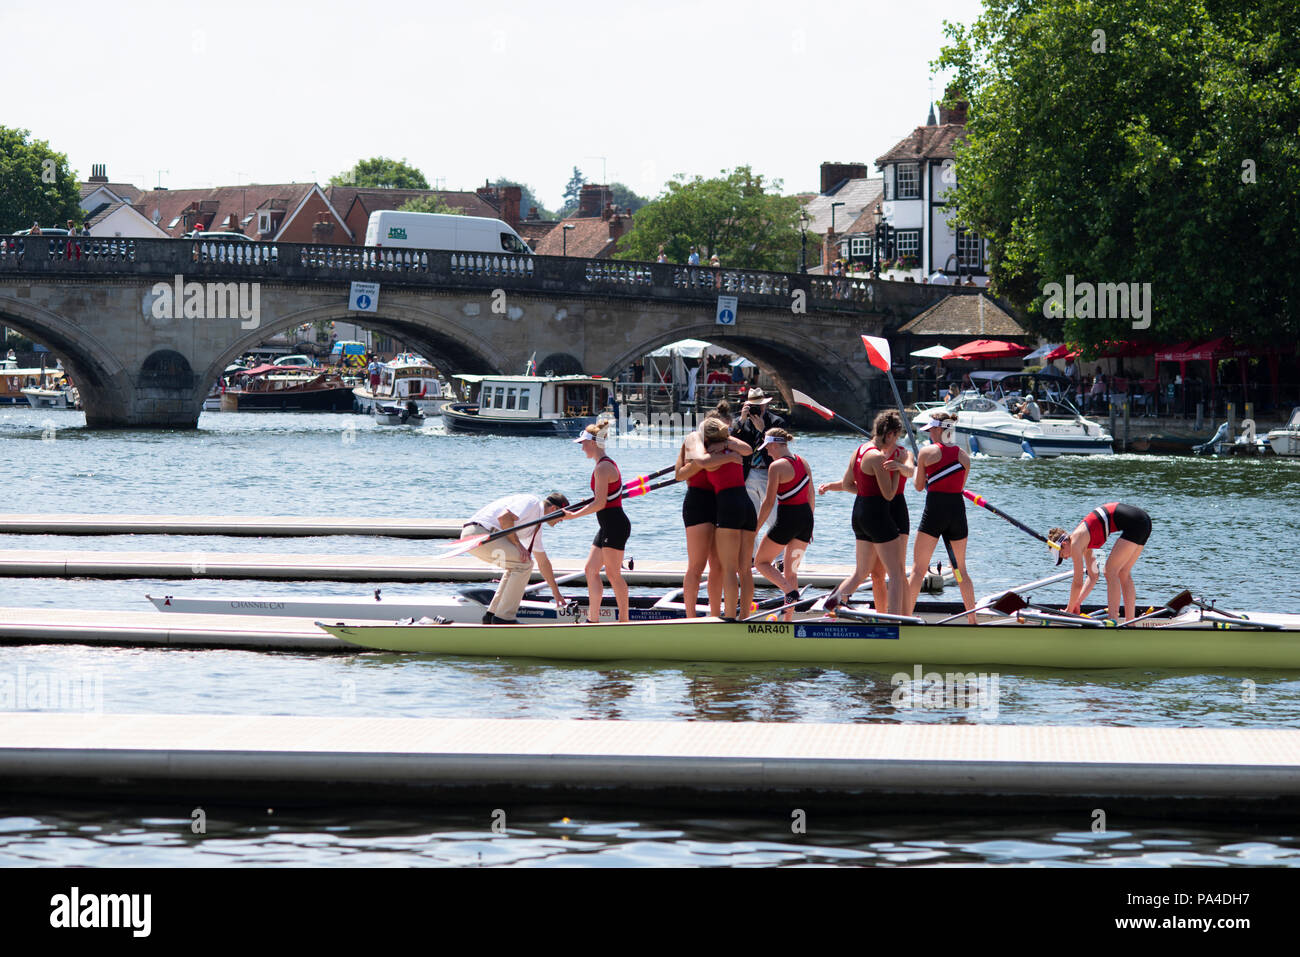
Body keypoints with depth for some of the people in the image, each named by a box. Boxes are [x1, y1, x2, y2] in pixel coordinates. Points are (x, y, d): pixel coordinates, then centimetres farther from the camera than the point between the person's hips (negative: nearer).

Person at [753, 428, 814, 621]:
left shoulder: (776, 466, -12)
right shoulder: (803, 463, 10)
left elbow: (769, 502, -14)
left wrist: (756, 529, -7)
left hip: (787, 518, -7)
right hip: (806, 517, 7)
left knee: (761, 562, 9)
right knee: (791, 570, 15)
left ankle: (790, 591, -14)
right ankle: (788, 618, 13)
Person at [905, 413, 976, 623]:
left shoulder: (927, 452, -4)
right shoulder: (963, 456, 7)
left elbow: (919, 486, 4)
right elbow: (960, 486, 12)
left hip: (935, 510, -4)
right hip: (958, 509, 4)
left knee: (918, 569, -1)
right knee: (960, 569, 16)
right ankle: (972, 619, 17)